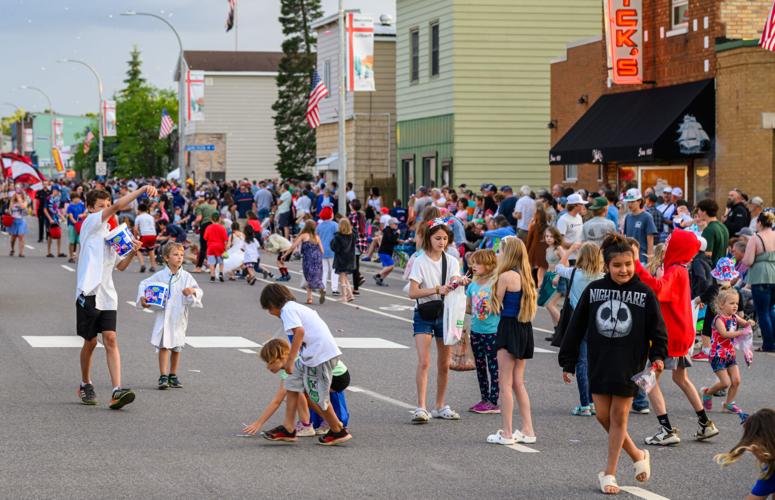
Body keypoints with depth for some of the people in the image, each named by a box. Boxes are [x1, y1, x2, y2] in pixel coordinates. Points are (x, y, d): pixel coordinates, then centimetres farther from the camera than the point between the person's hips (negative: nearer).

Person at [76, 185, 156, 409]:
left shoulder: (111, 233, 19)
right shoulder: (91, 223, -1)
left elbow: (120, 266, 23)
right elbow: (118, 206, -16)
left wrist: (132, 252, 4)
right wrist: (143, 189, -21)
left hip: (107, 296, 5)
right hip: (89, 292, -5)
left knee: (110, 339, -8)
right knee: (90, 342, 5)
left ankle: (117, 391, -19)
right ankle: (85, 385, 26)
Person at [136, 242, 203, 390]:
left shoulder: (186, 276, 2)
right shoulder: (160, 275, -2)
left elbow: (198, 291, 1)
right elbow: (144, 284, 7)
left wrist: (193, 291, -21)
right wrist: (142, 298, -7)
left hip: (179, 316, 3)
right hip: (163, 315, -3)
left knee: (177, 347, 11)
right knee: (164, 345, -10)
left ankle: (173, 376, 24)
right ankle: (163, 377, -9)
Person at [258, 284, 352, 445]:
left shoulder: (287, 309, -6)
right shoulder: (297, 307, 23)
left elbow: (300, 331, -22)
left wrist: (290, 360, -21)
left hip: (319, 355, -10)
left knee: (317, 396, 2)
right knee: (293, 383, 14)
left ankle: (338, 431, 16)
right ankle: (288, 428, 16)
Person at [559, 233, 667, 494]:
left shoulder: (644, 294, -4)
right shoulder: (593, 290, 0)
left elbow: (657, 329, 0)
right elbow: (576, 327, 5)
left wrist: (658, 356, -16)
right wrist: (568, 362, 5)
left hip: (629, 365, -2)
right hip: (599, 363, 3)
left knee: (619, 416, 1)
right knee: (603, 416, 2)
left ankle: (609, 473, 10)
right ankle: (638, 456, 23)